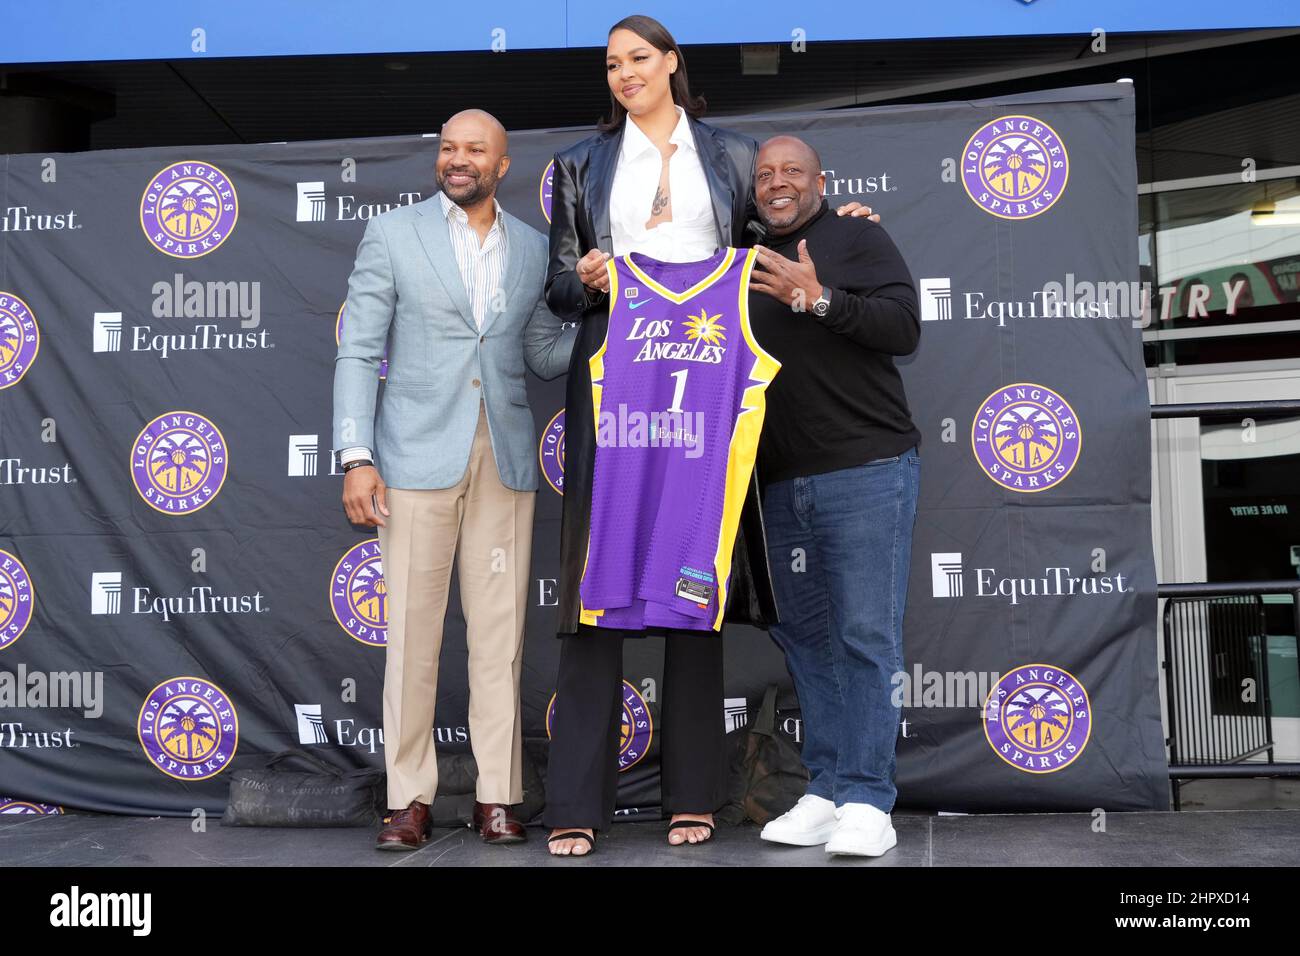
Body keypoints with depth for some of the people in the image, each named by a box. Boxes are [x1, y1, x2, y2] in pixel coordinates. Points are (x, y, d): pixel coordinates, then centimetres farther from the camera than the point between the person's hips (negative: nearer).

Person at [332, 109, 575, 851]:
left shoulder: (533, 247, 12)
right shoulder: (393, 234, 4)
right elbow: (358, 353, 1)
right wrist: (357, 458, -8)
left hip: (505, 460, 2)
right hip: (419, 456, -2)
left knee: (500, 632, 3)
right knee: (411, 633, 0)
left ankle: (497, 796, 11)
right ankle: (410, 798, 9)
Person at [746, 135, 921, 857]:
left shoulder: (857, 240, 3)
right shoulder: (747, 264, 19)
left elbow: (904, 327, -10)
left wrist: (819, 299, -18)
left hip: (865, 472, -6)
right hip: (782, 484, 6)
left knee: (865, 636, -7)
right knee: (804, 635, 6)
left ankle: (866, 802, -4)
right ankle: (825, 791, 13)